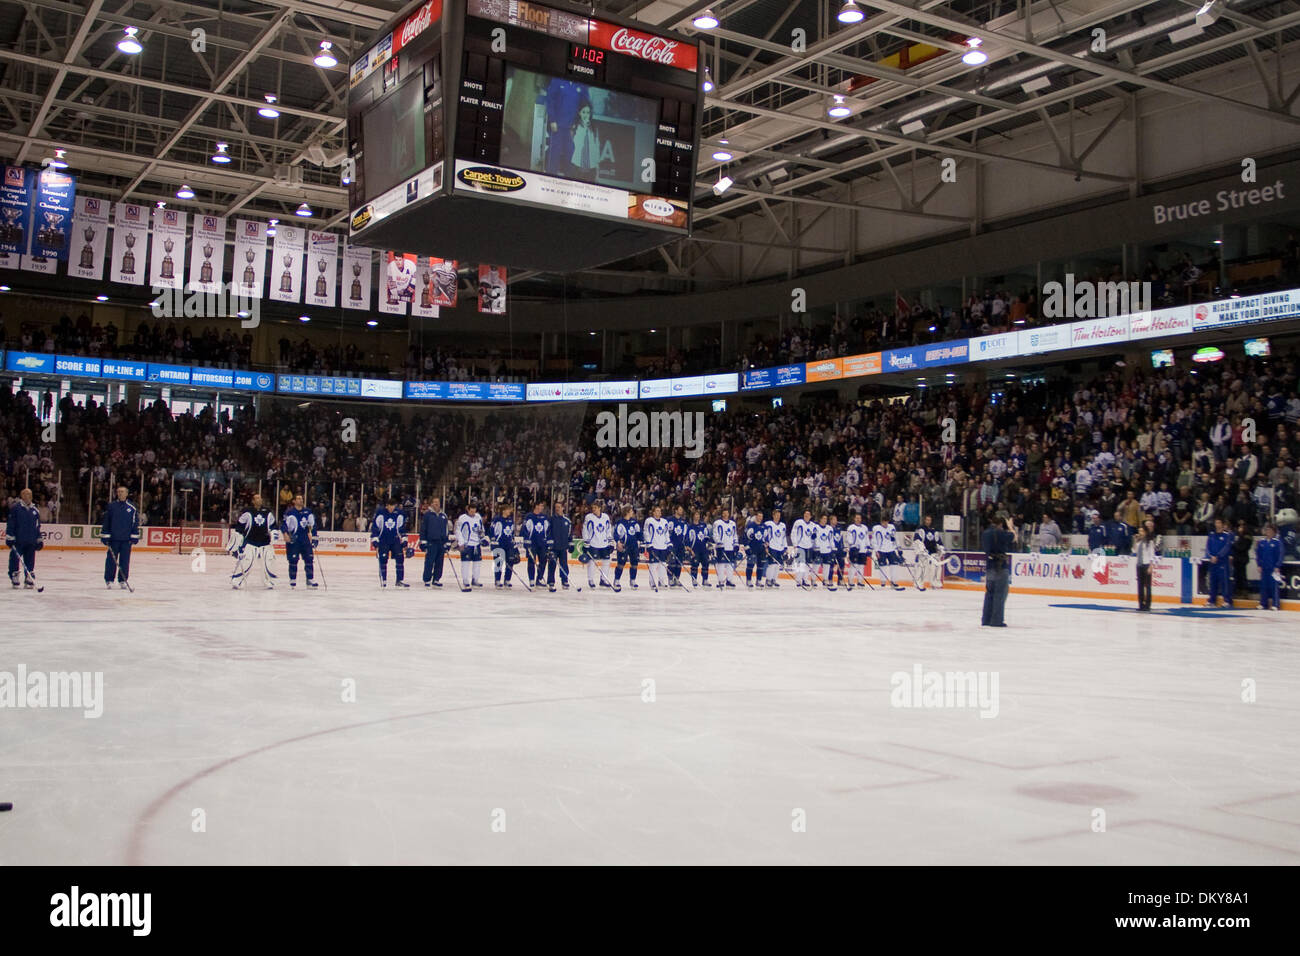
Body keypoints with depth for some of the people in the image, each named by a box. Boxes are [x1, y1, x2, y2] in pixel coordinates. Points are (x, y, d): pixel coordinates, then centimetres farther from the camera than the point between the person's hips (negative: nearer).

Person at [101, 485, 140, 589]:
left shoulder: (132, 508, 4)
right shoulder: (111, 506, 4)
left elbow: (136, 523, 7)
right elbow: (105, 522, 5)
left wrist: (134, 537, 1)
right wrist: (105, 536, 0)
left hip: (127, 540, 0)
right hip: (113, 539, 0)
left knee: (125, 561, 2)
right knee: (111, 559, 0)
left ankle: (122, 581, 12)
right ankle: (109, 580, 9)